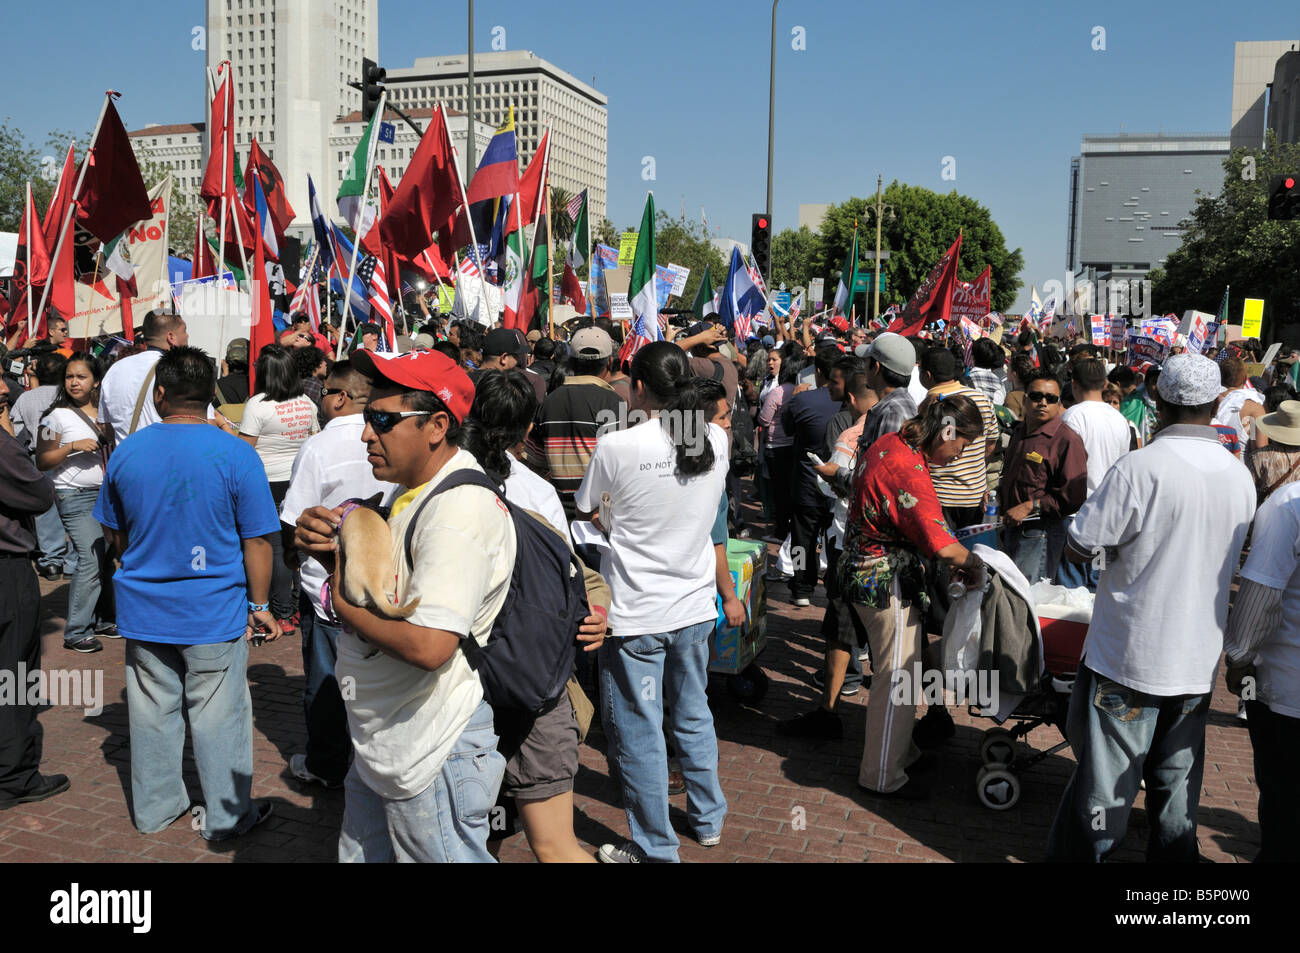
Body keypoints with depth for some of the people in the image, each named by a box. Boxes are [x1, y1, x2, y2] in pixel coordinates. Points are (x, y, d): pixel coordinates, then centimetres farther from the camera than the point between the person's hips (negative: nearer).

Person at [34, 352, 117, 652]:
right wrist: (73, 446, -17)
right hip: (75, 496, -5)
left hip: (105, 493, 6)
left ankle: (100, 619, 20)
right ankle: (76, 632, -6)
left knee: (106, 558, 5)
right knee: (91, 559, -13)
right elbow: (42, 461, -5)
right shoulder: (57, 416, -4)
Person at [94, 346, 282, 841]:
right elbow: (257, 542, -11)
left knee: (153, 710, 16)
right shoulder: (236, 454, -13)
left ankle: (155, 808, 32)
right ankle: (227, 815, 20)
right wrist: (259, 605, 0)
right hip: (215, 613, -3)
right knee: (218, 715, 7)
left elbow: (116, 536, 12)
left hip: (143, 610, 4)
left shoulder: (125, 453, -1)